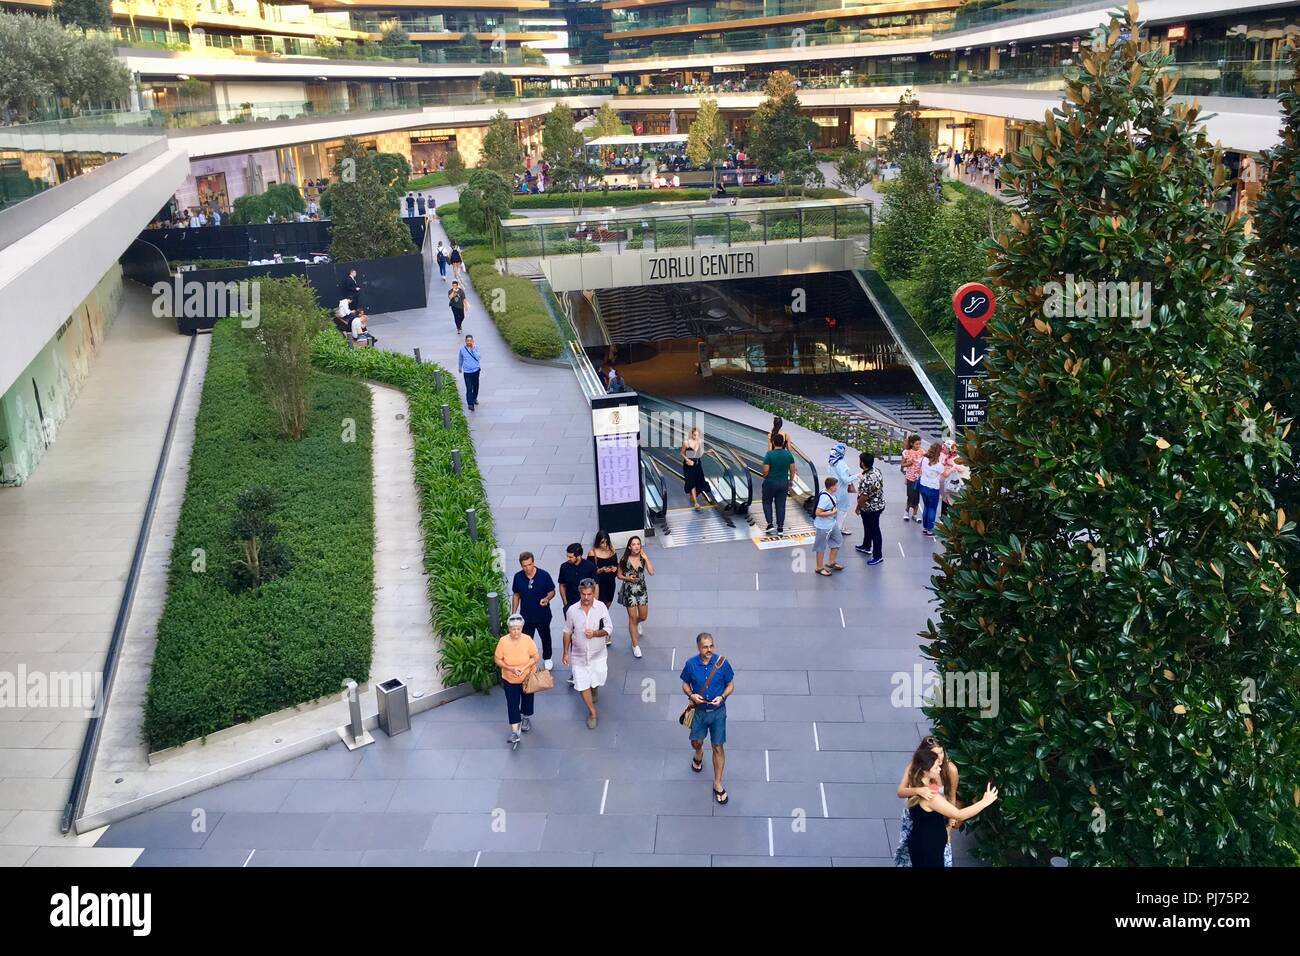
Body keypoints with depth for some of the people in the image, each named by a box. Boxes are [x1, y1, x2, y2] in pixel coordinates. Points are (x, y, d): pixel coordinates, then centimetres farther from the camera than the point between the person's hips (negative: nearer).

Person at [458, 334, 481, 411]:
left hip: (476, 370, 2)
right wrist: (460, 367, 22)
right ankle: (470, 404, -6)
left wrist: (473, 349, -25)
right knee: (469, 388, -8)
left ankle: (474, 398, 43)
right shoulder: (462, 349, -6)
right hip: (467, 371, -2)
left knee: (475, 386, 19)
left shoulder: (476, 347, -8)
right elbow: (460, 359, 11)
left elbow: (478, 357, -21)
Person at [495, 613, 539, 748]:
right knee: (512, 704, -2)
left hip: (527, 677, 1)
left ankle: (526, 718, 48)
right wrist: (511, 668, -25)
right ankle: (515, 731, 3)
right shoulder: (503, 641, -21)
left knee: (527, 699, 20)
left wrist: (524, 668, -25)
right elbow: (498, 660, -12)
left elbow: (535, 657, -11)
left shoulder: (527, 640, -22)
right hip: (510, 679, -1)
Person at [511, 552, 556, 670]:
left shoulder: (544, 575, -20)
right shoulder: (518, 577, -13)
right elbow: (516, 595, 0)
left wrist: (547, 598, -30)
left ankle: (547, 658, 45)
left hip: (543, 615, 0)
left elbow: (552, 591, -8)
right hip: (526, 616, 0)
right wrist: (513, 613, 1)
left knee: (545, 637, 21)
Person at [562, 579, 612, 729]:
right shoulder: (572, 611, -11)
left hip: (598, 654, 0)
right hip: (579, 655, 0)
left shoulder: (601, 608, -13)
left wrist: (595, 633, -27)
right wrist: (566, 653, 3)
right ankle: (592, 712, 19)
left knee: (598, 680, 14)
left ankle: (594, 689, 52)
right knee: (582, 684, 1)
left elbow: (609, 629, -9)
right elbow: (567, 632, 1)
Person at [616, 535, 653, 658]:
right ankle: (635, 646, 13)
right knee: (632, 617, 2)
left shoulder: (643, 558, -6)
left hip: (642, 589, 3)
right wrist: (628, 578, -19)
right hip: (629, 590, -3)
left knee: (643, 617, 15)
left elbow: (651, 572, -18)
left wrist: (646, 559, -20)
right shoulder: (624, 560, -12)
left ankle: (636, 625, 53)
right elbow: (619, 575, -1)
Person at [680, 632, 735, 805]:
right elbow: (685, 684, 3)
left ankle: (718, 784, 17)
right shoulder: (691, 664, -11)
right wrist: (691, 695, -18)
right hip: (698, 711, 2)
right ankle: (699, 755, 56)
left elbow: (730, 685, -3)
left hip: (718, 711, -2)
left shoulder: (722, 662, -15)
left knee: (718, 747, 2)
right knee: (696, 742, 17)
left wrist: (722, 697, -21)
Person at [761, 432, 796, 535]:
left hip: (770, 483, -3)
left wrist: (765, 477, 4)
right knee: (781, 505, 10)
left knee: (767, 503, 16)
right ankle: (780, 528, 12)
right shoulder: (789, 455, -3)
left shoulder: (769, 454, -16)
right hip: (784, 483, 3)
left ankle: (770, 523, 5)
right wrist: (790, 482, 14)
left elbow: (765, 471, -17)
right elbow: (793, 470, 2)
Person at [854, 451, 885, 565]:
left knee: (874, 531, 6)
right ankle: (866, 547, 47)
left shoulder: (867, 480, -35)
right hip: (878, 504, 9)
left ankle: (878, 556, 19)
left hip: (871, 509, -9)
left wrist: (858, 508, -9)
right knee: (868, 527, 27)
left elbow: (863, 497, -26)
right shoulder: (876, 470, -6)